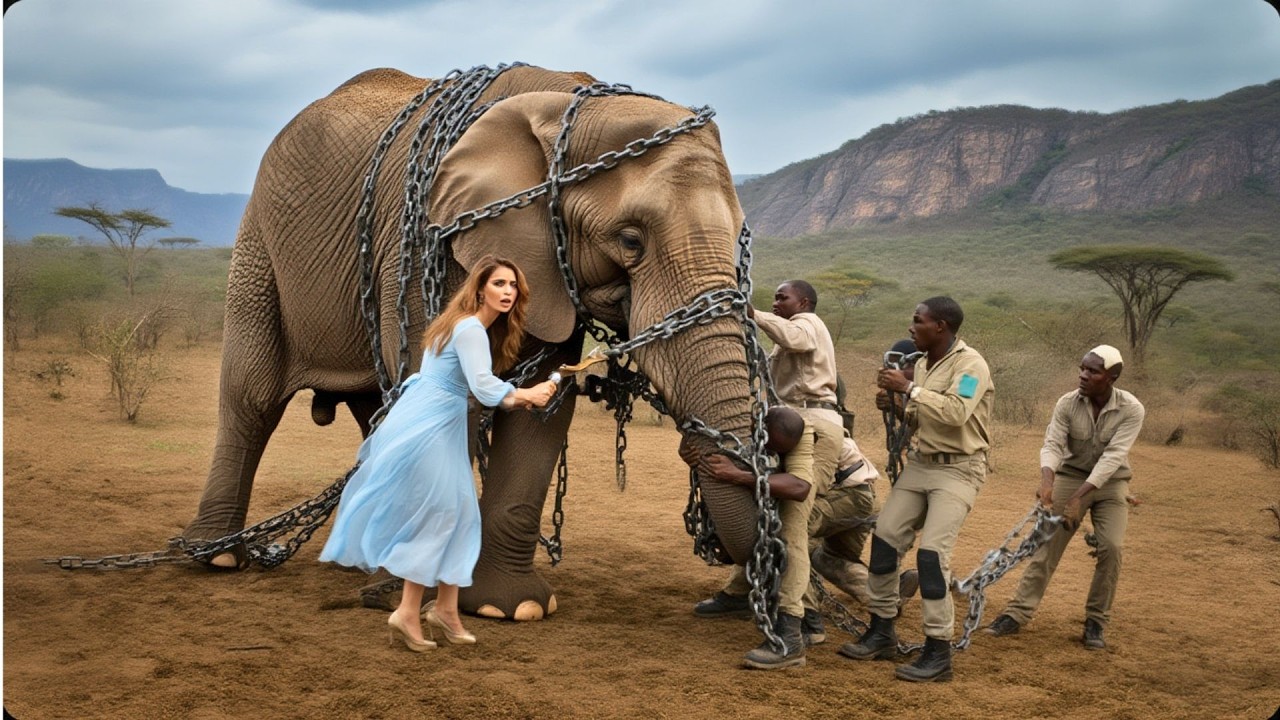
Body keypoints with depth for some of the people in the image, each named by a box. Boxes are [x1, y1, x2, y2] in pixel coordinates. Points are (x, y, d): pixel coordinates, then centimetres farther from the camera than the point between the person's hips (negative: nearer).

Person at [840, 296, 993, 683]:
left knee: (931, 552, -16)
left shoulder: (970, 364, -14)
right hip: (921, 462, 8)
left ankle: (939, 653, -6)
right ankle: (882, 633, 18)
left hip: (958, 469, -8)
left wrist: (909, 388, -24)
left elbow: (955, 413, -30)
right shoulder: (923, 363, 10)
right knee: (884, 537, 5)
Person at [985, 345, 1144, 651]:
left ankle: (1096, 622, -1)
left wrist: (1078, 497, -35)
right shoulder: (1067, 403, -14)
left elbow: (1112, 456, -27)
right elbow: (1052, 445, -21)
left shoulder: (1131, 410, -20)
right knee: (1047, 545, -6)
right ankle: (1018, 613, -3)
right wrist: (1047, 481, -42)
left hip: (1110, 482, -1)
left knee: (1111, 547, -15)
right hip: (1071, 476, 1)